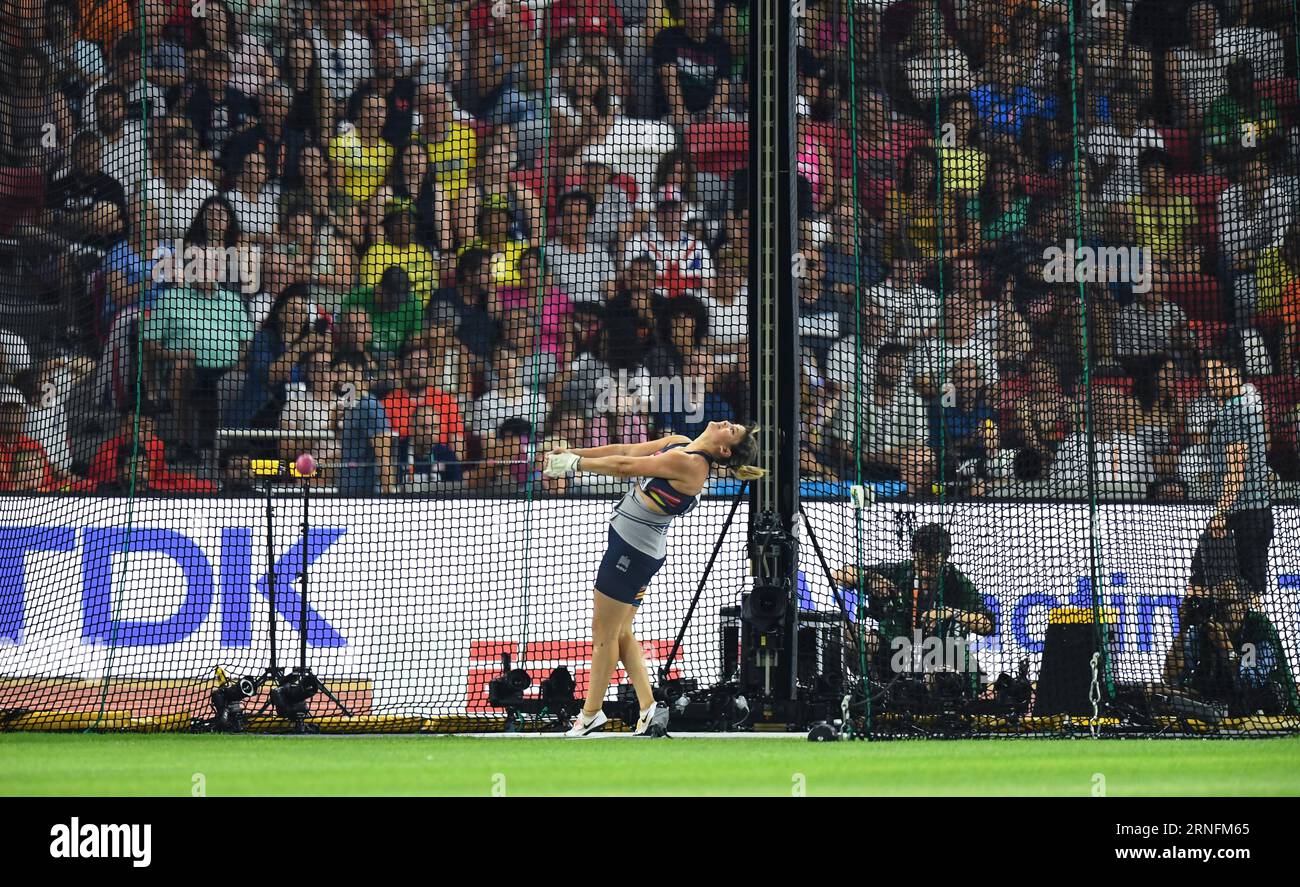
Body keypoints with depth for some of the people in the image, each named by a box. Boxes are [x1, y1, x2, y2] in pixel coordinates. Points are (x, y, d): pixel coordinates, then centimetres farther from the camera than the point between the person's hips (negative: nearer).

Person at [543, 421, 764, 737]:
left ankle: (591, 714, 11)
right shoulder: (679, 443, 5)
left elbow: (626, 466, -21)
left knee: (604, 633, 1)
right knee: (620, 632, 15)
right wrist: (573, 453, 2)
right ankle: (648, 706, 15)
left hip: (633, 549, -10)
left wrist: (574, 464, -12)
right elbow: (627, 450, 8)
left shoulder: (688, 463, -23)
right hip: (637, 544, 10)